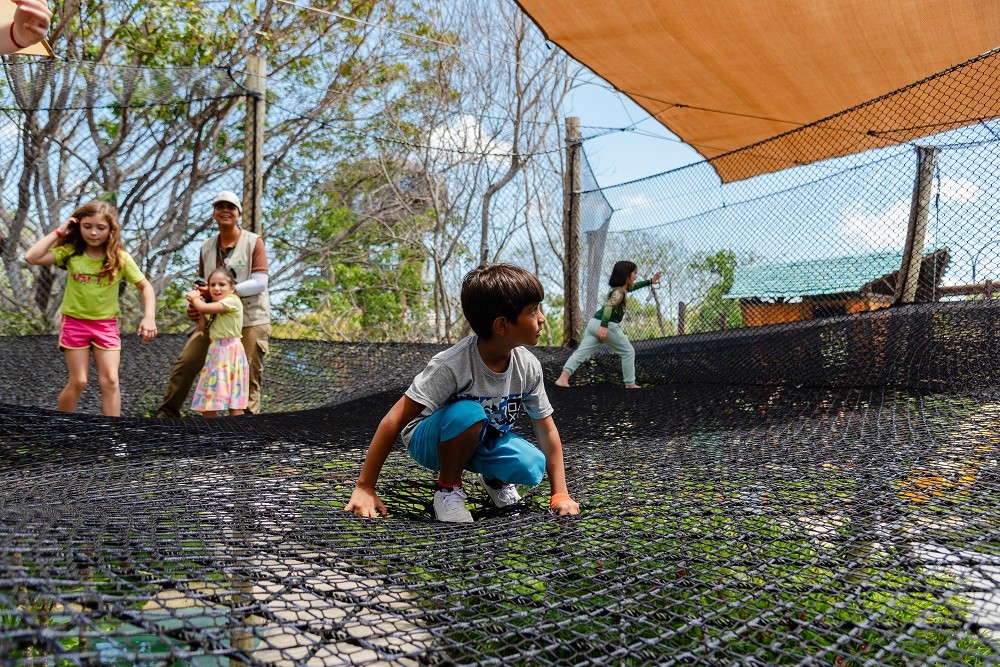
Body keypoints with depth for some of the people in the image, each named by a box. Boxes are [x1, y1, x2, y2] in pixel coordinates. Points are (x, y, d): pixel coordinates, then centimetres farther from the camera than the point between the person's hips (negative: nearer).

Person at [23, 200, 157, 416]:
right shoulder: (70, 252, -7)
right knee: (78, 382, -1)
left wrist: (149, 317, -17)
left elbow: (146, 287, -3)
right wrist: (58, 232, -14)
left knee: (110, 381, -7)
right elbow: (31, 257, -18)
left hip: (106, 324, 0)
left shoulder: (121, 258, -9)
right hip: (75, 322, 0)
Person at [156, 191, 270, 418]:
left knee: (248, 377, -1)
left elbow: (260, 282, -14)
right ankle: (167, 414, 14)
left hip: (250, 320, -4)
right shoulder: (207, 247, 12)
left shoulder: (254, 242, -4)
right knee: (185, 362, 0)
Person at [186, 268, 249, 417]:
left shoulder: (232, 300, -11)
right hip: (215, 353, 9)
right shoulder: (216, 307, 18)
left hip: (229, 353, -9)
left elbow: (203, 308, -19)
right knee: (208, 400, 8)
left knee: (234, 402, -10)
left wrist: (195, 297, 3)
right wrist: (197, 301, 8)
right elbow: (202, 328, 15)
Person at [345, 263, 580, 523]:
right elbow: (395, 421, -31)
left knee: (531, 467, -26)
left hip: (484, 442, 4)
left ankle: (495, 479, 10)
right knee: (467, 412, -37)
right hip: (431, 441, -4)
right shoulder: (452, 365, -32)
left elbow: (546, 428, -5)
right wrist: (364, 488, -31)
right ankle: (448, 490, -11)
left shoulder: (528, 366, -15)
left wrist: (560, 494, -10)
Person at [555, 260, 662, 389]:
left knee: (581, 353, -4)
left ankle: (563, 378, -19)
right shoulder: (619, 291, -6)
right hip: (608, 325, -9)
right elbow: (609, 306, -23)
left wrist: (650, 281, 45)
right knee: (628, 352, 8)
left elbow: (632, 286, 45)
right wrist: (604, 326, -35)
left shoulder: (620, 288, 22)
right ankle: (630, 385, 11)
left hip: (594, 322, 9)